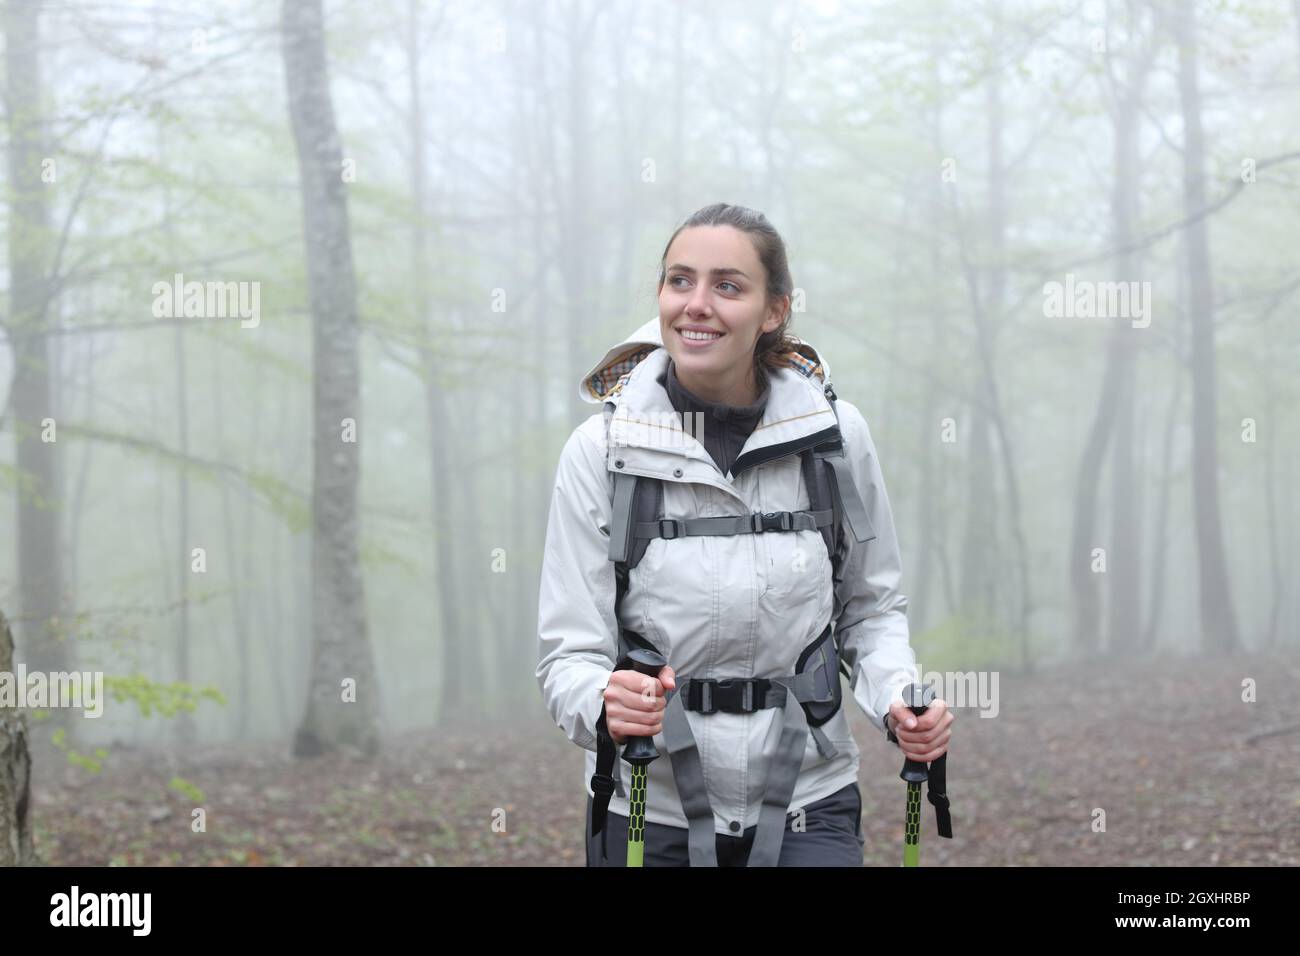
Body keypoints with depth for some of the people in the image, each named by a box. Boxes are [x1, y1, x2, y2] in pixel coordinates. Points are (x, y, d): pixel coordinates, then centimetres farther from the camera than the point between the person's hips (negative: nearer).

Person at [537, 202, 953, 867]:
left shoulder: (835, 433, -4)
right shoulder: (600, 450, -9)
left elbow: (871, 607, 10)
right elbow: (568, 654, -9)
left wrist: (898, 699, -9)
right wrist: (604, 704, -31)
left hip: (805, 805, 1)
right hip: (648, 814, 0)